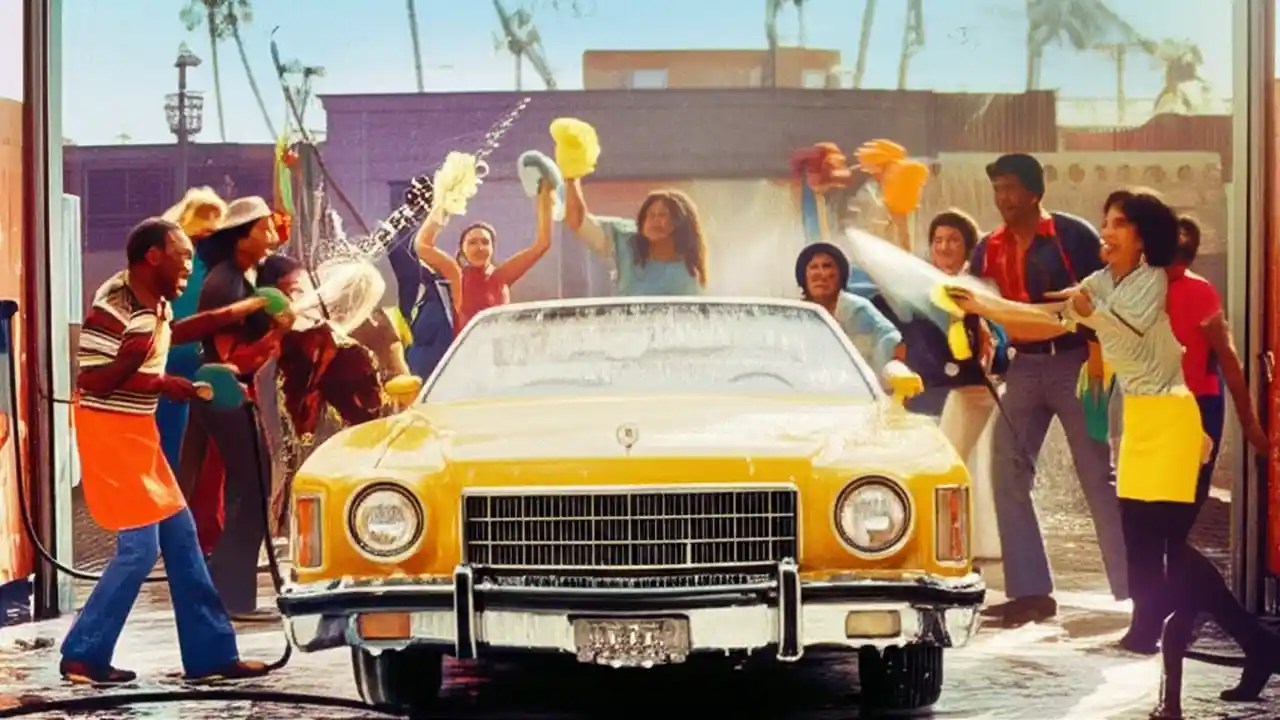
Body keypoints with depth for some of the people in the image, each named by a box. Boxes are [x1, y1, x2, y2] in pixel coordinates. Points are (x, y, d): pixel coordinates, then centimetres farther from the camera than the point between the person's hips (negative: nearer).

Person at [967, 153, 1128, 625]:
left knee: (1098, 477, -2)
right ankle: (1030, 591, 5)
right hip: (1023, 367, 6)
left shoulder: (1073, 235, -6)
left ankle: (1131, 591, 3)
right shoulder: (989, 250, 10)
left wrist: (1099, 357, -16)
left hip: (1074, 362, -5)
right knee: (1008, 475, 0)